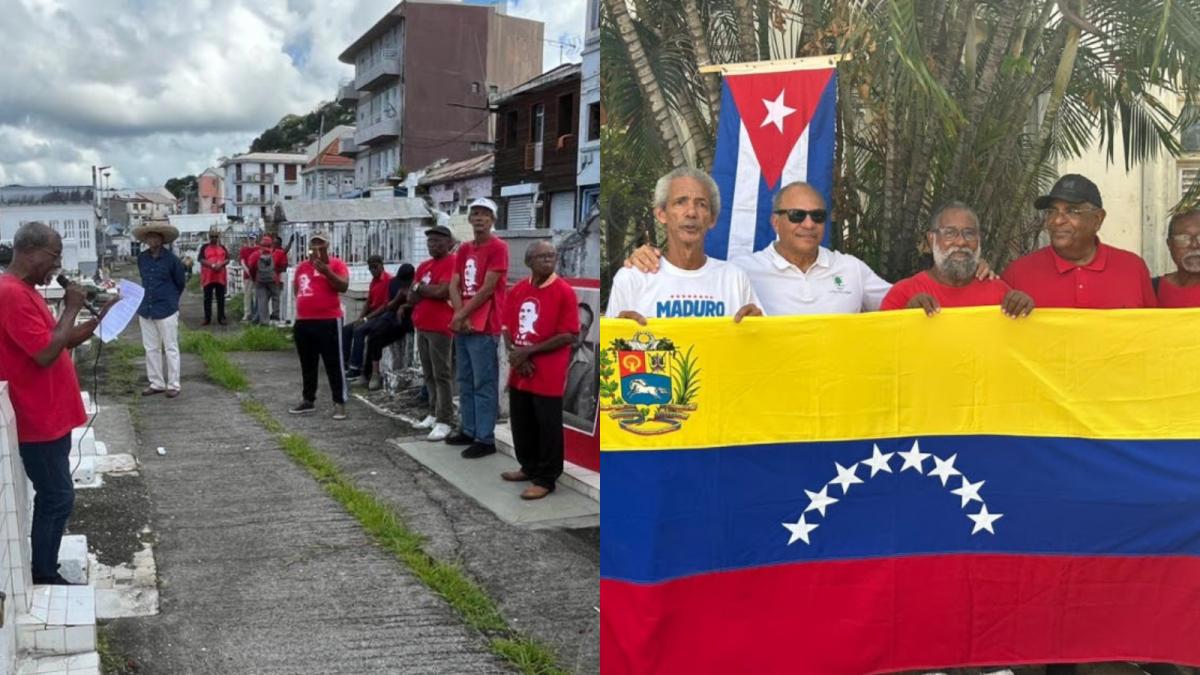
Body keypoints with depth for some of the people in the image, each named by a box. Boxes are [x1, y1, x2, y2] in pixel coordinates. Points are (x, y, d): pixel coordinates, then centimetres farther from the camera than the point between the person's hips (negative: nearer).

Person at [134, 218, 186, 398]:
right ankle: (156, 383, 21)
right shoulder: (142, 258, 5)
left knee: (170, 349, 2)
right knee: (151, 348, 10)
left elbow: (181, 283, 3)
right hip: (146, 310, 5)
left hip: (166, 310, -5)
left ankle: (173, 385, 8)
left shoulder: (171, 259, -9)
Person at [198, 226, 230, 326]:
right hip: (207, 277, -2)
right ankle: (207, 318, 7)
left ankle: (221, 318, 10)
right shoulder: (204, 247, 5)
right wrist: (212, 265, -18)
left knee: (221, 298, 4)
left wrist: (220, 264, -15)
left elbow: (227, 260, 5)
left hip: (220, 277, 2)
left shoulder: (223, 247, 12)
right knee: (207, 299, 2)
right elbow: (201, 260, -6)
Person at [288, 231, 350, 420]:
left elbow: (344, 286, -17)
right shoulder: (301, 266, 14)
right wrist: (305, 304, 15)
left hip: (328, 321, -6)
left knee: (333, 364, -4)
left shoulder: (336, 264, -4)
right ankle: (308, 400, 25)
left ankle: (339, 403, 0)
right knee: (307, 364, 14)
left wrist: (326, 271, -26)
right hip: (303, 322, 6)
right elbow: (295, 289, 26)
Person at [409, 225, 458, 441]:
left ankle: (445, 421, -5)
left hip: (440, 327, -9)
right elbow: (411, 298, 12)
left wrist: (420, 287, -5)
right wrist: (428, 290, -7)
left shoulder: (452, 263, -9)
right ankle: (434, 414, 22)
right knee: (428, 374, 13)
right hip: (421, 327, 9)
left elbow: (442, 291, -22)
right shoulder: (423, 266, 16)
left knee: (441, 375, -7)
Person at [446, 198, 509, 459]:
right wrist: (459, 315, -7)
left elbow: (487, 289, -14)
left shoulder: (498, 247, -8)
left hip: (483, 327, -8)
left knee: (484, 384, -6)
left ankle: (485, 439, -3)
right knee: (465, 382, 14)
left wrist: (462, 315, -10)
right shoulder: (464, 249, 15)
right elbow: (454, 286, 9)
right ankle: (469, 431, 24)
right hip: (462, 325, 8)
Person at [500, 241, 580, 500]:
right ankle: (529, 467, 35)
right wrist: (515, 353, -9)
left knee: (548, 427, 2)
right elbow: (507, 327, 10)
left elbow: (569, 335, -15)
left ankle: (546, 479, 13)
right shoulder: (517, 290, 6)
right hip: (519, 371, 6)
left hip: (548, 375, -6)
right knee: (521, 422, 17)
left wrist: (529, 351, -16)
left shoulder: (564, 292, -11)